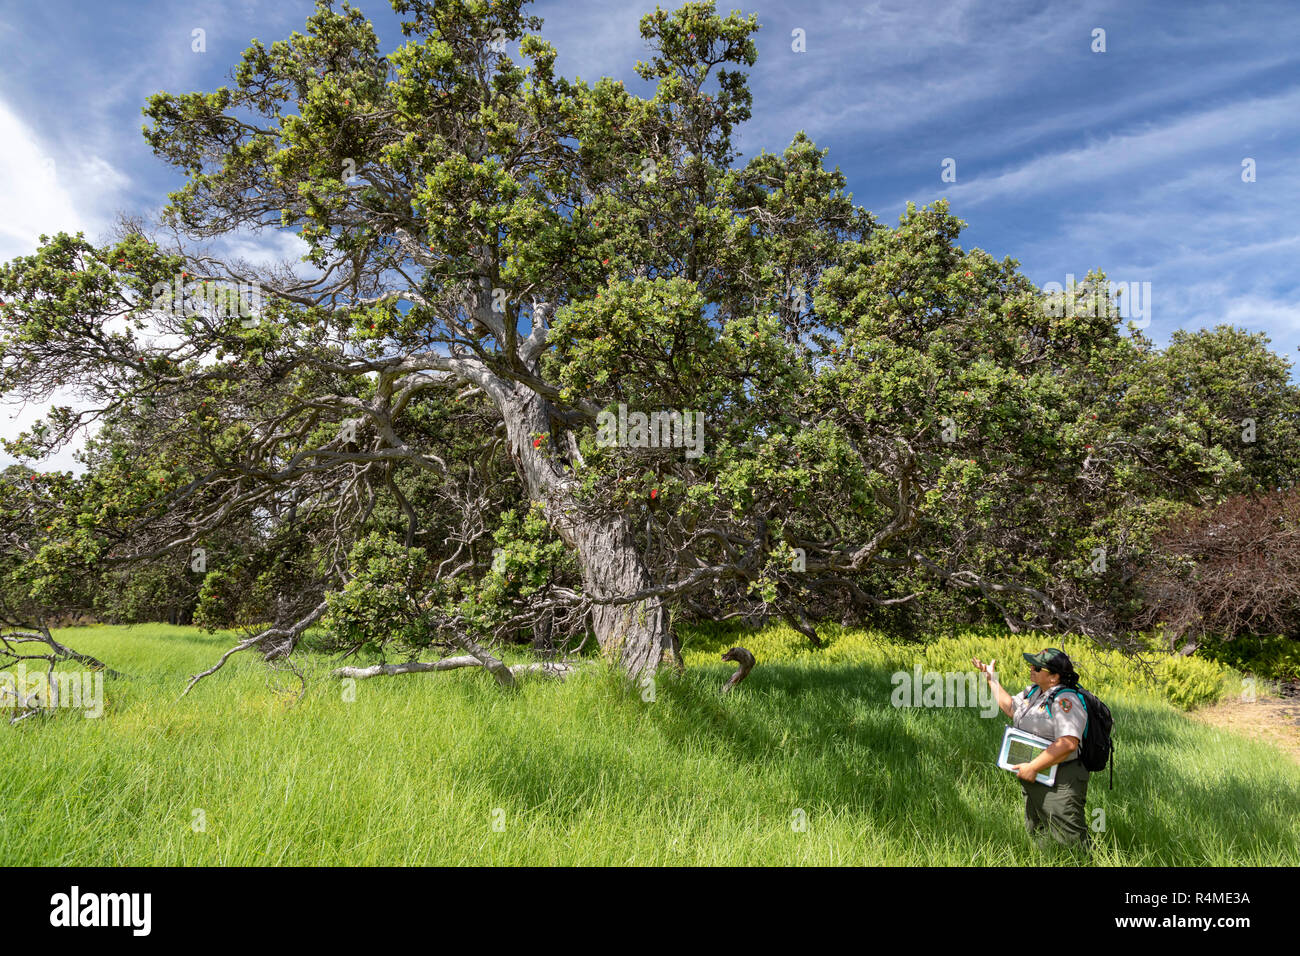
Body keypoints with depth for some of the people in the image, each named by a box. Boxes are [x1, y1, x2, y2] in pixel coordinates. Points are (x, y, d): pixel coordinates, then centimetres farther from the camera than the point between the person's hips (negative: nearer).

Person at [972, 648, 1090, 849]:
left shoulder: (1065, 701, -22)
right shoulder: (1034, 691, 7)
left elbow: (1068, 744, -32)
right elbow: (1011, 708, 24)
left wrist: (1033, 767, -28)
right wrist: (992, 679, 22)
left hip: (1058, 785, -10)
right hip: (1033, 780, 10)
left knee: (1069, 843, -5)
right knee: (1036, 835, 22)